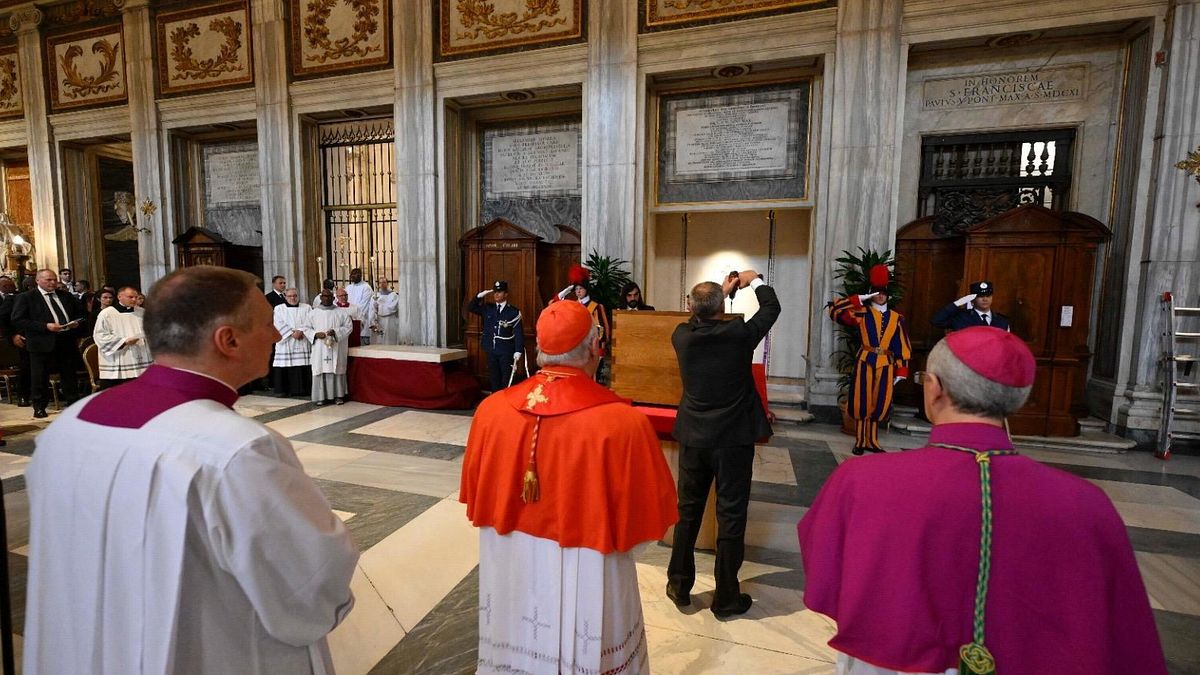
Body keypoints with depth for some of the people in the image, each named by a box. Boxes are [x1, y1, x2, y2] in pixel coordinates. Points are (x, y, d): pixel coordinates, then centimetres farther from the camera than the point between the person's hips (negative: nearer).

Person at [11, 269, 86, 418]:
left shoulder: (66, 296, 12)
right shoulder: (25, 297, -1)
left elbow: (79, 313, 21)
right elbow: (17, 320, -7)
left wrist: (76, 323, -1)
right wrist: (45, 326, -18)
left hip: (67, 341, 3)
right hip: (42, 343, -3)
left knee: (70, 375, 10)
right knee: (40, 378, 5)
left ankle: (73, 403, 19)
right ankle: (39, 407, 16)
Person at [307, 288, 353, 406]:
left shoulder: (341, 312, 4)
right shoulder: (313, 313, 8)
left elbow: (349, 327, 1)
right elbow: (306, 328, 10)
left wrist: (336, 332, -14)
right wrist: (316, 334, -10)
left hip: (336, 349, -1)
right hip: (319, 348, 1)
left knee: (337, 370, 2)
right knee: (320, 371, -1)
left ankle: (338, 395, 8)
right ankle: (321, 396, 5)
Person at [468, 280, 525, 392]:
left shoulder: (514, 312, -6)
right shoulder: (487, 309, 7)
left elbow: (519, 333, -9)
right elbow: (471, 308, 7)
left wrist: (518, 351, -17)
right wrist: (479, 296, -9)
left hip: (507, 352, -4)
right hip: (491, 351, 4)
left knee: (507, 382, 1)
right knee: (494, 380, 12)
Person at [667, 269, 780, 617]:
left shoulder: (681, 336, -8)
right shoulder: (739, 333, -15)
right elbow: (771, 308, 3)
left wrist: (721, 291, 22)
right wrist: (755, 280, 19)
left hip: (693, 437, 3)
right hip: (733, 439, -3)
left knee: (687, 511, 16)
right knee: (731, 516, 9)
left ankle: (679, 585, 29)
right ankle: (726, 597, 21)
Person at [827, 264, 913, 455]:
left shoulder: (897, 318, 7)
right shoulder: (862, 313, 0)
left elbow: (903, 347, 8)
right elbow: (835, 310, -11)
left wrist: (901, 371, 3)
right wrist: (860, 299, -12)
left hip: (886, 365, 2)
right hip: (865, 363, -2)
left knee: (879, 405, 7)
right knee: (861, 403, 1)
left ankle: (872, 441, 21)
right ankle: (860, 441, 14)